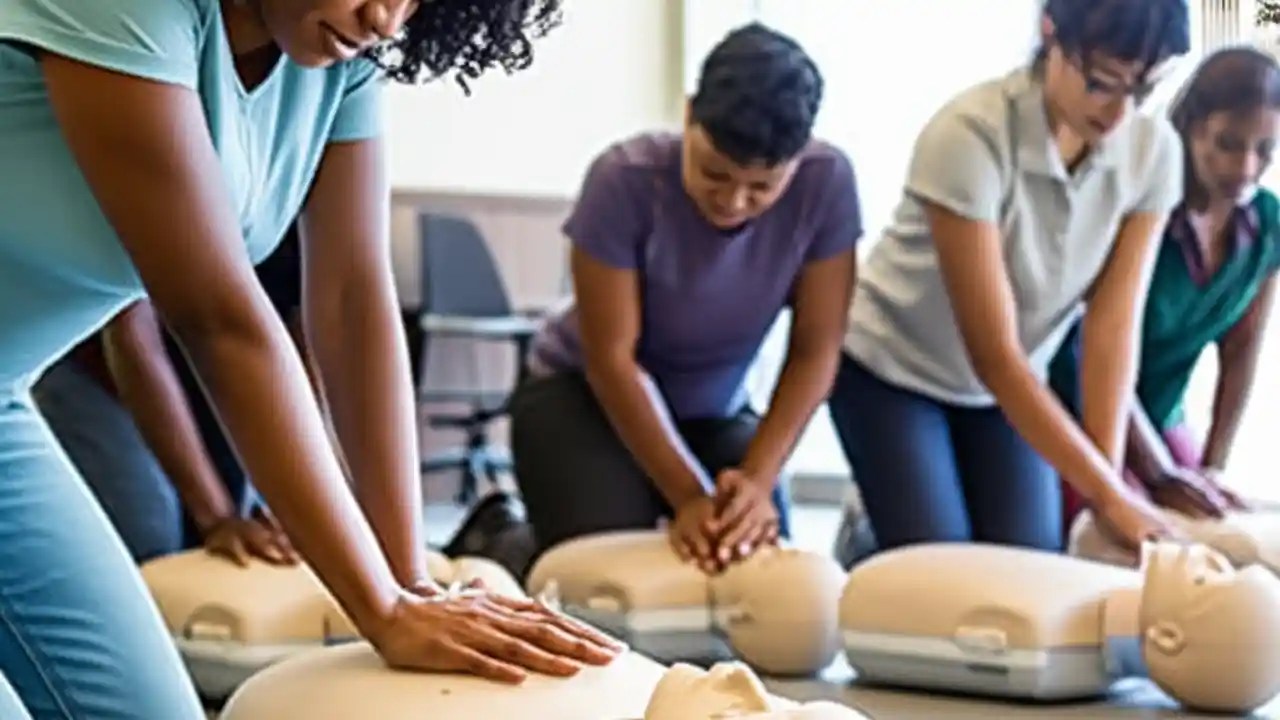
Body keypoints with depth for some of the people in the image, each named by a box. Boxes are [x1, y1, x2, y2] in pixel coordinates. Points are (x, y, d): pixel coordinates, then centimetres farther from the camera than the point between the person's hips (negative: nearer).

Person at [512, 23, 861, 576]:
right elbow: (611, 358, -23)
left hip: (715, 411, 3)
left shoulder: (827, 183, -22)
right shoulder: (626, 179, -30)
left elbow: (814, 353, -16)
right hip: (581, 394, -3)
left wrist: (758, 481, -28)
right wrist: (689, 498, -26)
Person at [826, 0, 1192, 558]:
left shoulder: (1153, 149, -16)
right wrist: (1109, 494, -33)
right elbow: (993, 354, -31)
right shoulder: (970, 134, -31)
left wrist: (1107, 481, -25)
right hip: (891, 371, -4)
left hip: (1011, 384, 5)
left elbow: (1113, 324, -16)